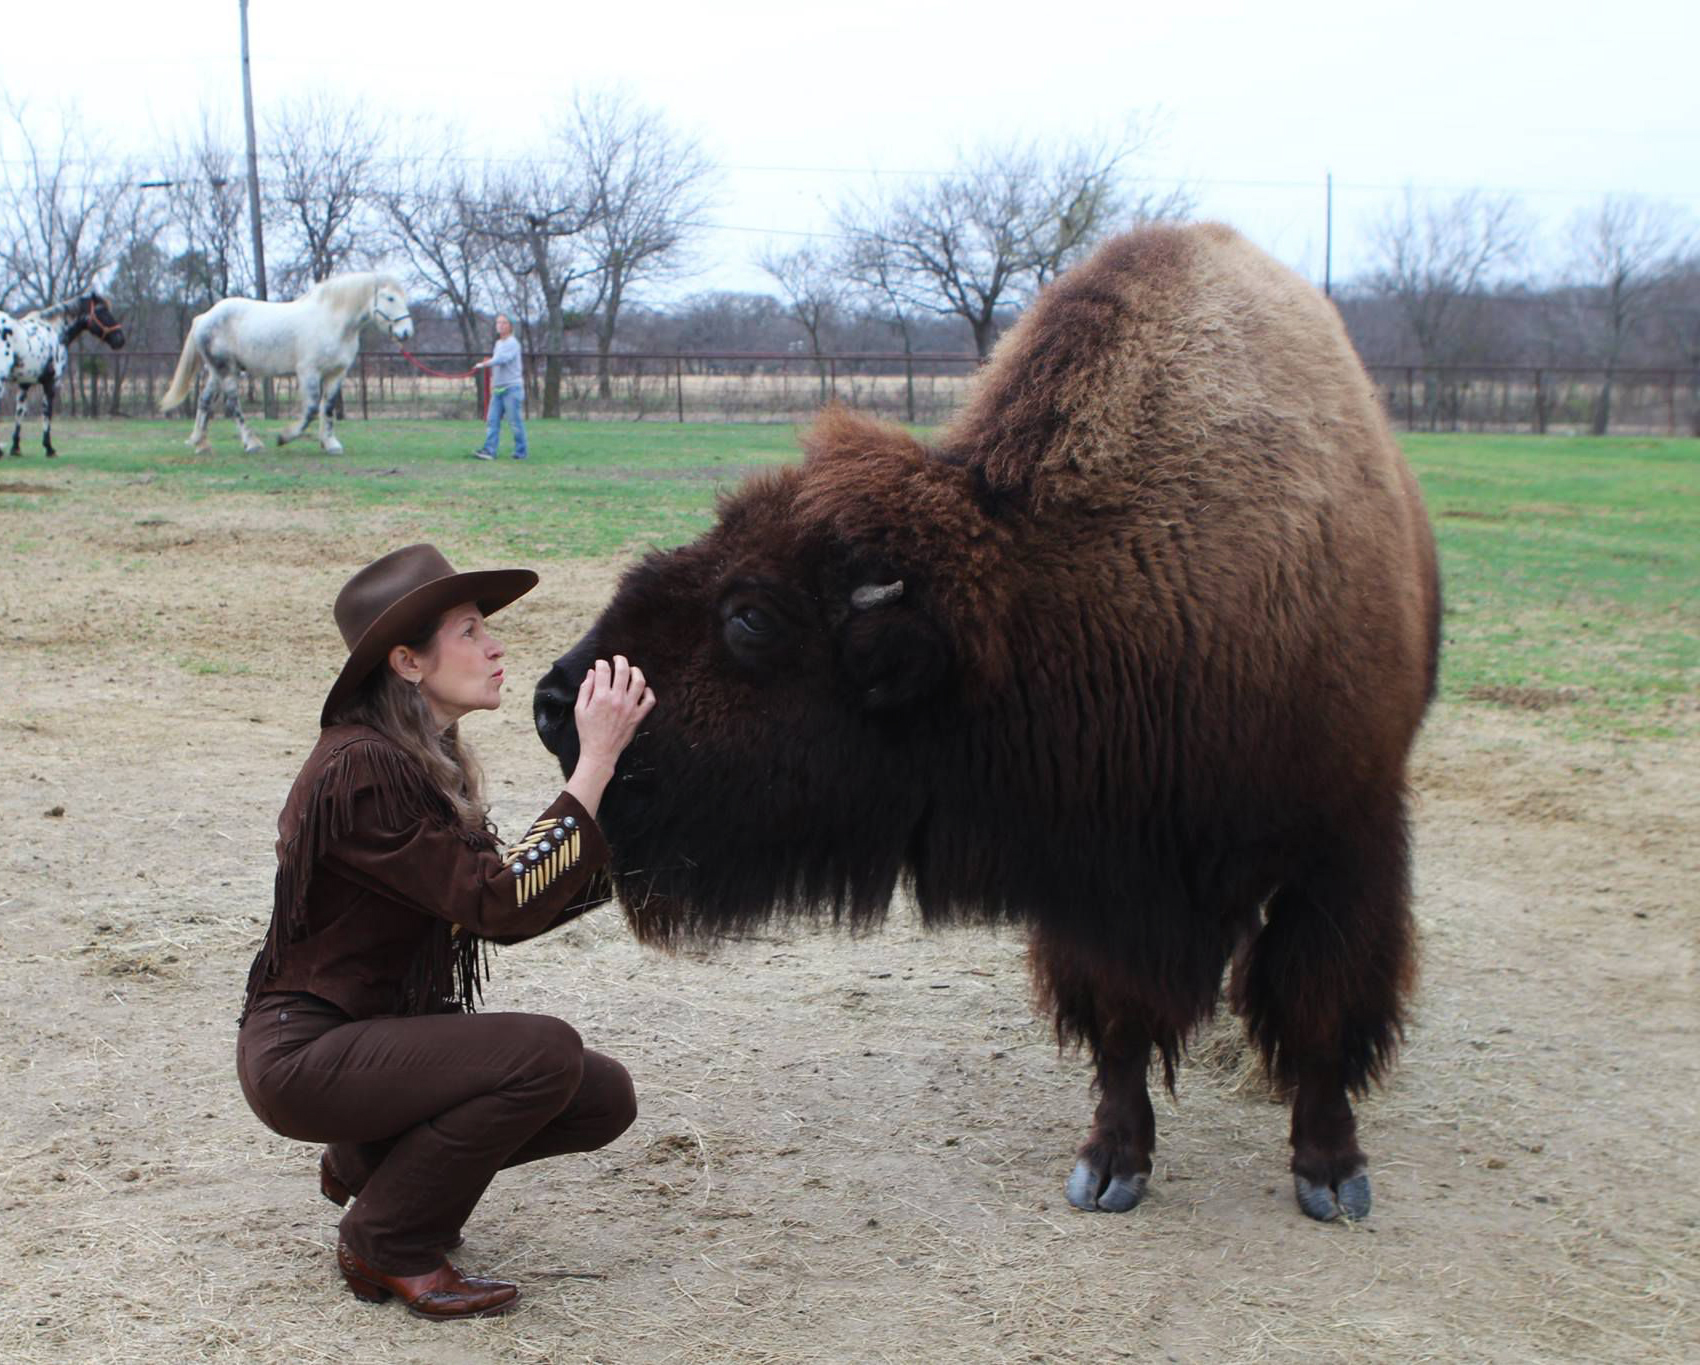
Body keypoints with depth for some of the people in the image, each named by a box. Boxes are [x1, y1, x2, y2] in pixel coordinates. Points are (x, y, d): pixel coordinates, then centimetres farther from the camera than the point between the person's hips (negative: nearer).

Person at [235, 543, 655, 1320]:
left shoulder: (428, 761, 8)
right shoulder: (360, 771, -23)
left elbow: (504, 911, 4)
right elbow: (499, 904, -27)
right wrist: (596, 762, -24)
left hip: (375, 1033, 10)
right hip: (302, 1053, -10)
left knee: (605, 1098, 1)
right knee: (544, 1052, -27)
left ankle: (367, 1162, 17)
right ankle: (387, 1250, -8)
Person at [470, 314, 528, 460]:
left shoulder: (512, 343, -9)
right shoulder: (498, 343, 17)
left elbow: (502, 359, -23)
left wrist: (483, 364, -19)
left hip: (512, 388, -8)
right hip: (497, 388, 8)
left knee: (515, 421, -4)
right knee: (492, 420, 0)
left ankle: (521, 452, 3)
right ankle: (489, 450, -4)